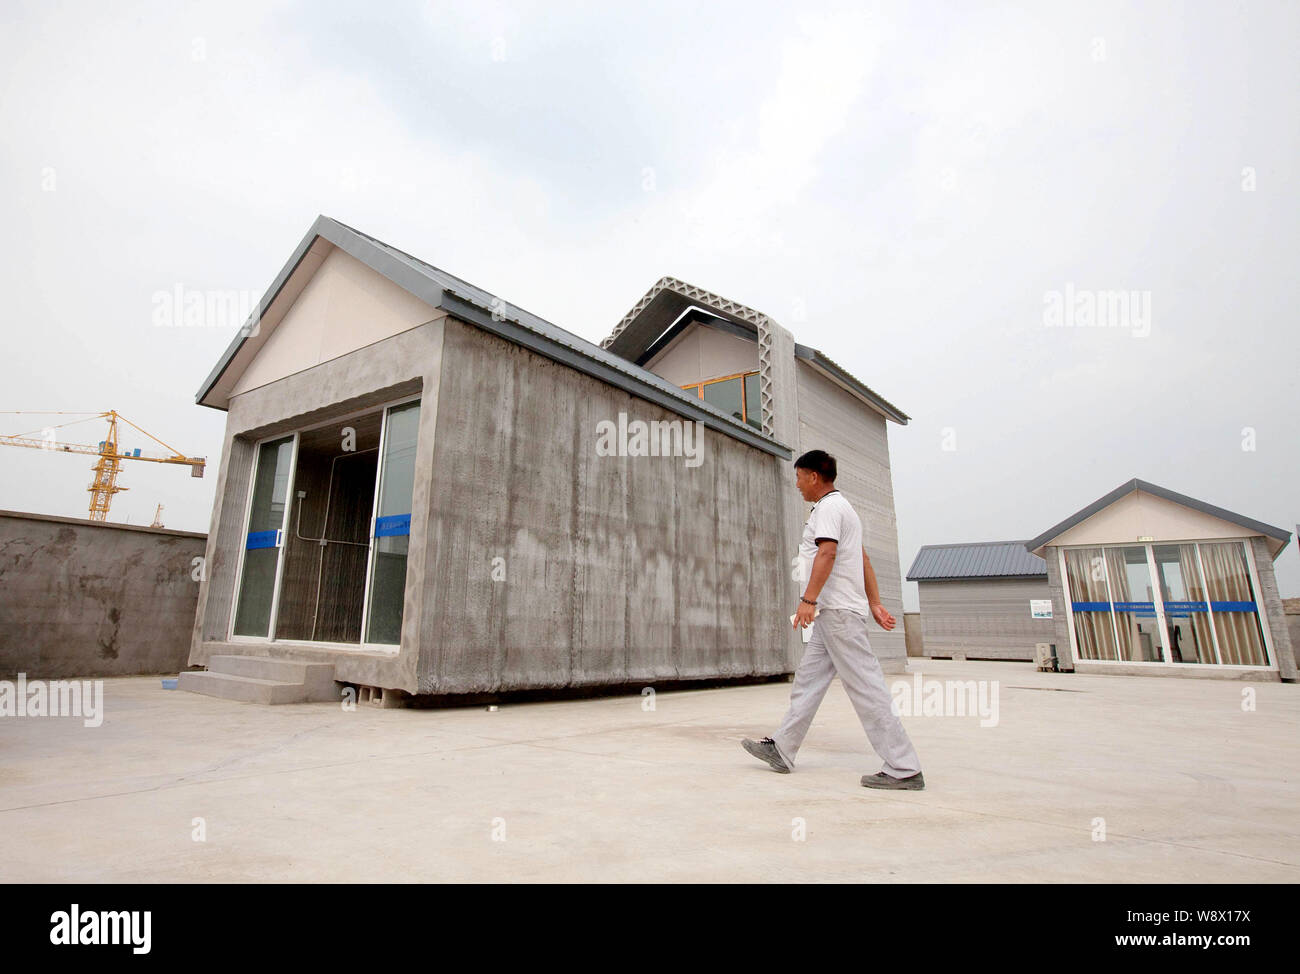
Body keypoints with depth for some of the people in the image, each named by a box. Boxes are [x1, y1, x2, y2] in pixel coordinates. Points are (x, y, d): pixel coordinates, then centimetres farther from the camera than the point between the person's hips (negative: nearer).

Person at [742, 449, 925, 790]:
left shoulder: (828, 507, -9)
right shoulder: (844, 507, 23)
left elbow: (827, 554, -24)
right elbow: (864, 561, 21)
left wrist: (808, 600, -30)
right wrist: (875, 603, 20)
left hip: (838, 611, -11)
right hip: (833, 612, 11)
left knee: (865, 686, -8)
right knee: (808, 679, 11)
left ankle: (904, 770, -2)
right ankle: (781, 750, 18)